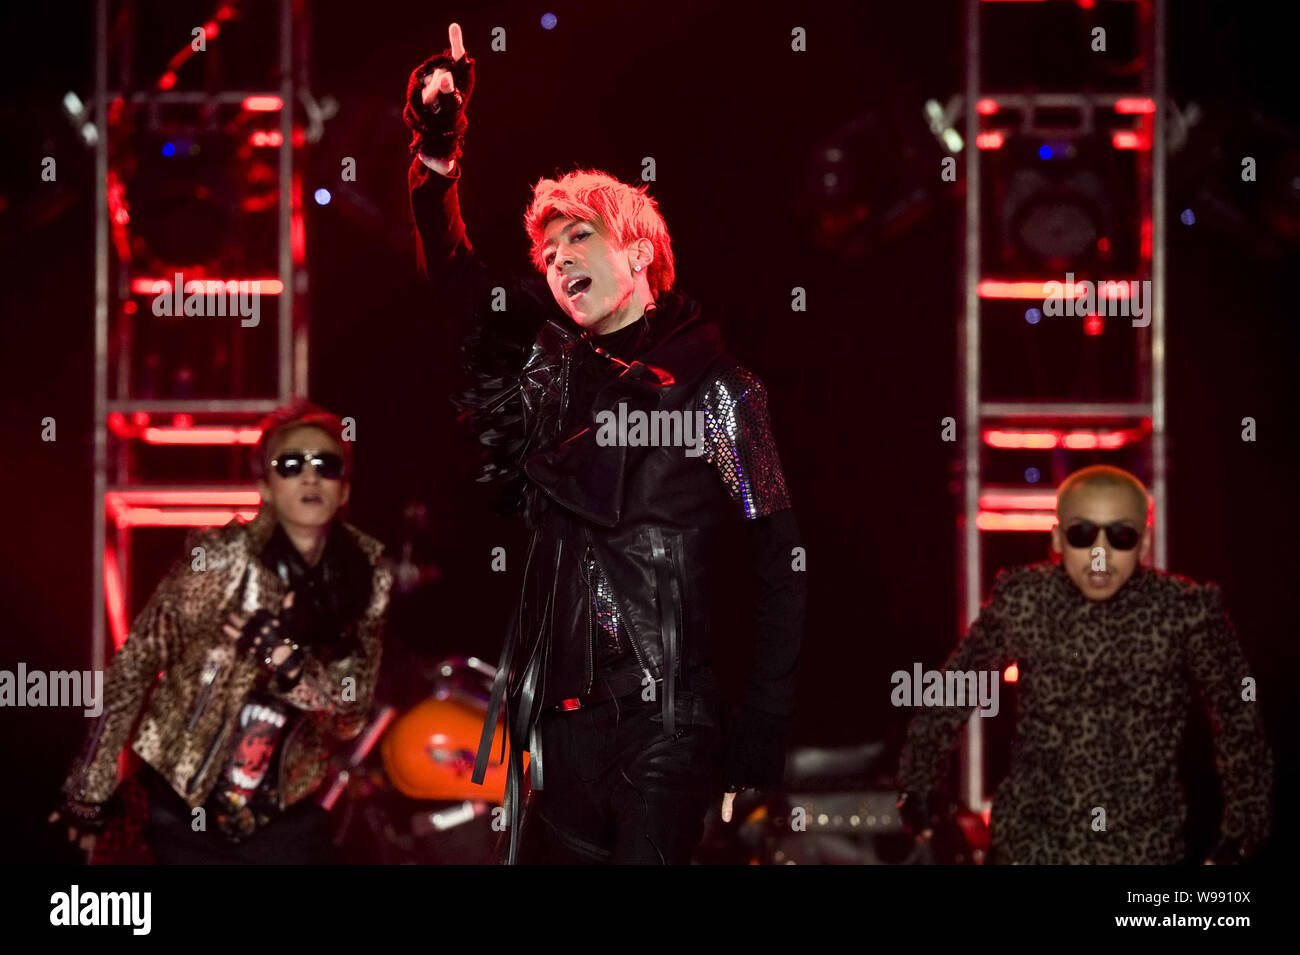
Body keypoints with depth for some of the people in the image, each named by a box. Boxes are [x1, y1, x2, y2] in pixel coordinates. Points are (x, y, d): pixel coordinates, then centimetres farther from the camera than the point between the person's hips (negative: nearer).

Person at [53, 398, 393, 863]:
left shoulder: (367, 573, -3)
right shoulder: (219, 555, -13)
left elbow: (351, 712, -5)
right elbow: (134, 667, -7)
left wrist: (291, 663, -25)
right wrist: (89, 790, -6)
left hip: (286, 812, 3)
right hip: (186, 803, -3)